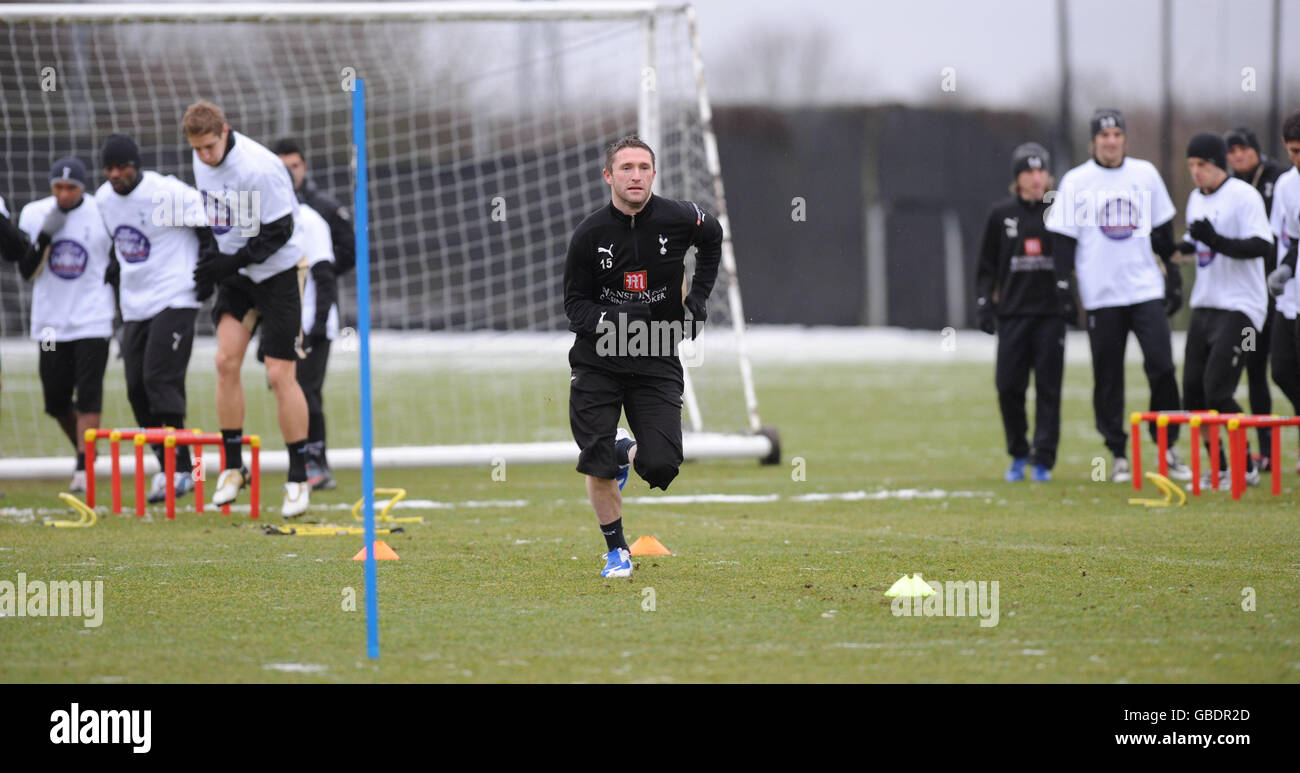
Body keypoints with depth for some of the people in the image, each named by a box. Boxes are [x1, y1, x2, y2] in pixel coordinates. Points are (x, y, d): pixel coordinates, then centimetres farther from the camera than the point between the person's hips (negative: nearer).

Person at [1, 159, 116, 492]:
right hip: (52, 323, 3)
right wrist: (44, 237, -19)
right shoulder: (33, 214, -1)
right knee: (56, 401, 6)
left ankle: (84, 468, -11)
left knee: (88, 394, -11)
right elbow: (27, 272, -2)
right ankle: (85, 451, 30)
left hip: (93, 321, -3)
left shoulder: (104, 214, -6)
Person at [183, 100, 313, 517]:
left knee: (281, 374, -7)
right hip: (235, 274, 6)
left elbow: (279, 232, -20)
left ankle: (298, 479, 2)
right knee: (226, 361, -6)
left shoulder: (261, 168, -24)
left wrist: (231, 262, -23)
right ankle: (233, 467, 4)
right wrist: (211, 258, 7)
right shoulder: (202, 162, -1)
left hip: (278, 274, -6)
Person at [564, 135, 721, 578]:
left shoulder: (678, 219, -6)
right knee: (598, 467, -6)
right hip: (598, 361, -1)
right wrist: (608, 321, -22)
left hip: (657, 363, 1)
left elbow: (713, 238, 18)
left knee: (661, 467, -11)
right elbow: (574, 303, -1)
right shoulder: (589, 234, -9)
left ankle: (627, 451, 27)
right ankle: (616, 550, 19)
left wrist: (699, 296, 9)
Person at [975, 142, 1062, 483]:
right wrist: (984, 303, 0)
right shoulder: (1001, 214, 7)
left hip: (1051, 313, -1)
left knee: (1048, 388, -2)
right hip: (1012, 314, 1)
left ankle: (1043, 459, 3)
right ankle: (1017, 455, 15)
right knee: (1008, 387, -2)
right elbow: (987, 266, 10)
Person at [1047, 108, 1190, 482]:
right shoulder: (1075, 182, 2)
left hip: (1147, 289, 1)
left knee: (1162, 367, -8)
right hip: (1101, 295, -1)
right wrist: (1064, 287, -5)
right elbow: (1063, 240, 1)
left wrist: (1174, 275, 15)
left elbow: (1163, 231, 17)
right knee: (1107, 378, 1)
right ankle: (1118, 455, 10)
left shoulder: (1145, 174, 9)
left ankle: (1168, 448, 3)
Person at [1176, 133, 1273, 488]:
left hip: (1239, 308, -8)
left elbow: (1260, 245, -20)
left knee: (1217, 392, -15)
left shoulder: (1244, 196, -11)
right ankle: (1219, 467, 15)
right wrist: (1179, 248, 5)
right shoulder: (1196, 199, 13)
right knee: (1193, 391, 4)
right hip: (1203, 307, 8)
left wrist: (1216, 240, -30)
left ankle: (1246, 468, -2)